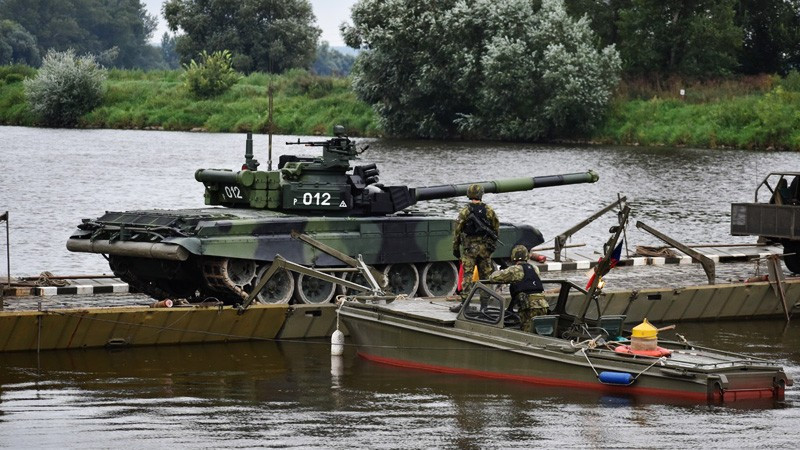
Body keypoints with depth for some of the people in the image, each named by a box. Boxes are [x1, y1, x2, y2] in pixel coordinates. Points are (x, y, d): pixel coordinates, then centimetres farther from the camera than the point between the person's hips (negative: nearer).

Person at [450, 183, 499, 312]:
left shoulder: (465, 212, -6)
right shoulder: (489, 211, 2)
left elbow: (457, 232, -4)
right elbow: (496, 229, 7)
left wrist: (455, 248, 5)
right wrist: (492, 245, 19)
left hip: (469, 248, -3)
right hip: (485, 248, 3)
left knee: (467, 275, -3)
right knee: (486, 275, 9)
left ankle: (464, 303, -9)